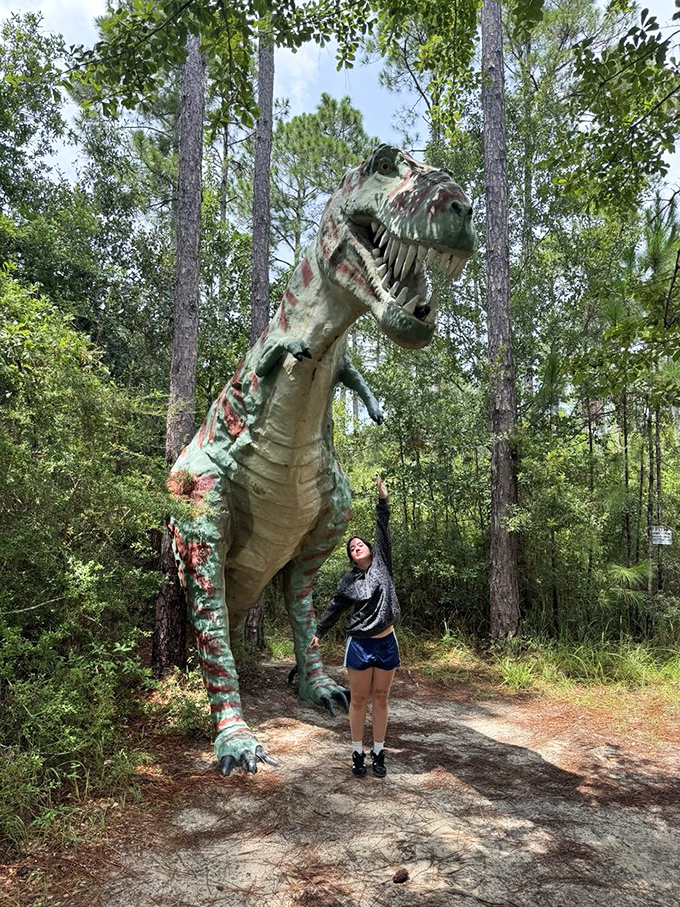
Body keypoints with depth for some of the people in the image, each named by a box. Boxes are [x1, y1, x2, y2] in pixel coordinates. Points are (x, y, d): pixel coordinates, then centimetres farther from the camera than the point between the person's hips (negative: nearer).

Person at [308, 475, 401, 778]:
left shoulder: (381, 564, 1)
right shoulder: (349, 580, 0)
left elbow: (383, 531, -6)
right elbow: (334, 607, 12)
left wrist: (382, 498, -13)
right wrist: (319, 632, 15)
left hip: (386, 642, 1)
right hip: (360, 644, -1)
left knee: (380, 699, 10)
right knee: (358, 699, 6)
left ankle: (378, 754, 22)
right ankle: (357, 754, 20)